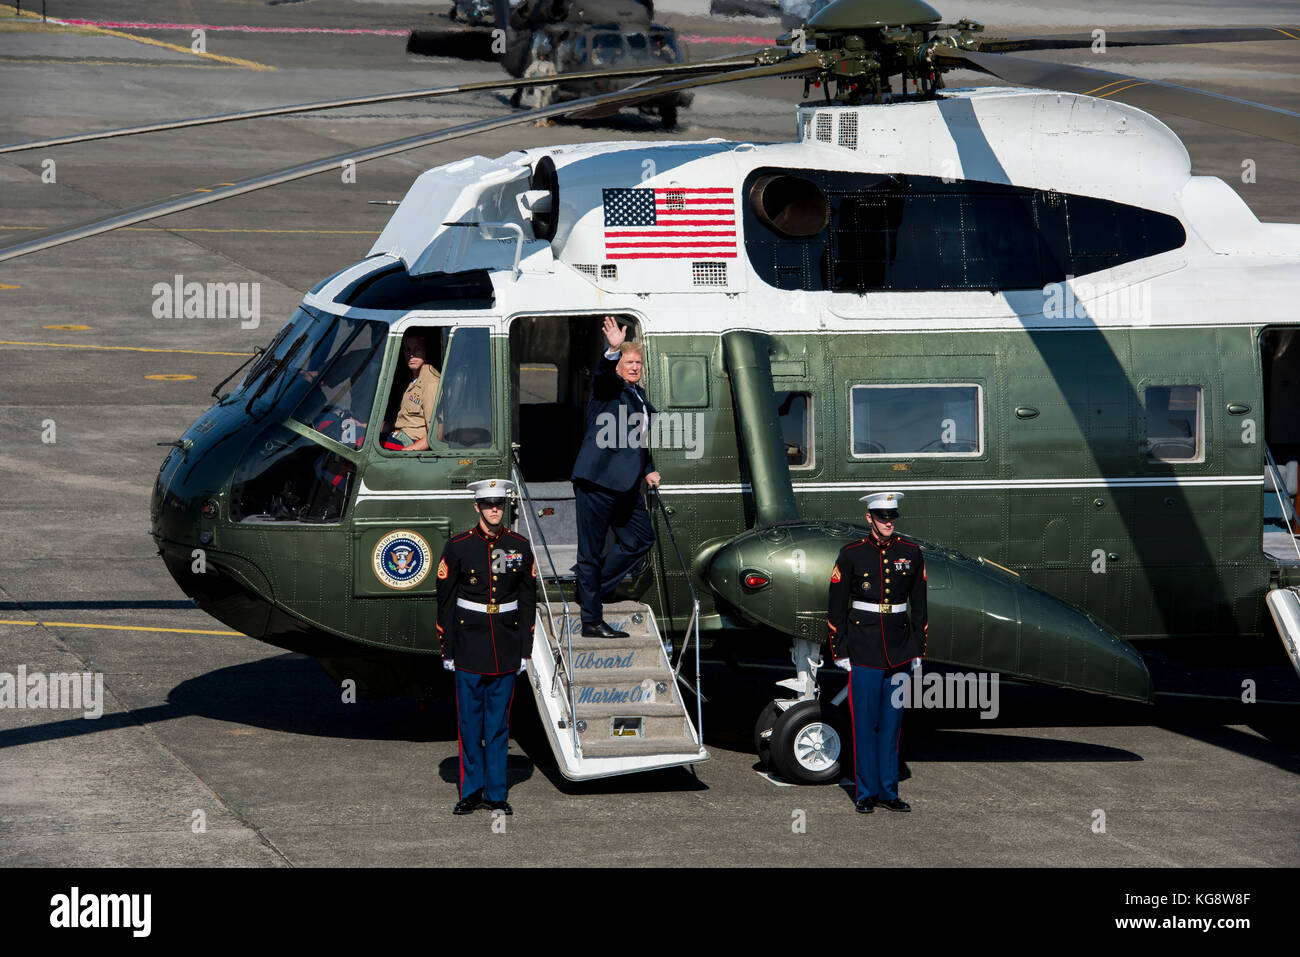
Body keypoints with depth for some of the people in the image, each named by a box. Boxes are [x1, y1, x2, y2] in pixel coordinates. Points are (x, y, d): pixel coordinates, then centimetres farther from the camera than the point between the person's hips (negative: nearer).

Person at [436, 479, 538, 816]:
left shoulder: (519, 546, 3)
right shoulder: (458, 547, -3)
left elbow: (528, 601, 8)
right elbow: (445, 601, 1)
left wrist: (525, 650, 4)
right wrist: (447, 650, -2)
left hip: (507, 647, 1)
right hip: (469, 645, -1)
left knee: (499, 722, 5)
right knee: (469, 721, 2)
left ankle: (496, 793, 10)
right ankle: (472, 791, 10)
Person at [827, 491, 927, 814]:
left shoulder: (910, 553, 5)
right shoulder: (851, 554, -3)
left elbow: (918, 605, 11)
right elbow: (836, 607, 0)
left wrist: (918, 651, 8)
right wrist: (839, 652, -3)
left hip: (899, 651, 3)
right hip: (864, 651, -3)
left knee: (892, 722, 6)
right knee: (865, 723, -1)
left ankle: (888, 791, 12)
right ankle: (866, 793, 6)